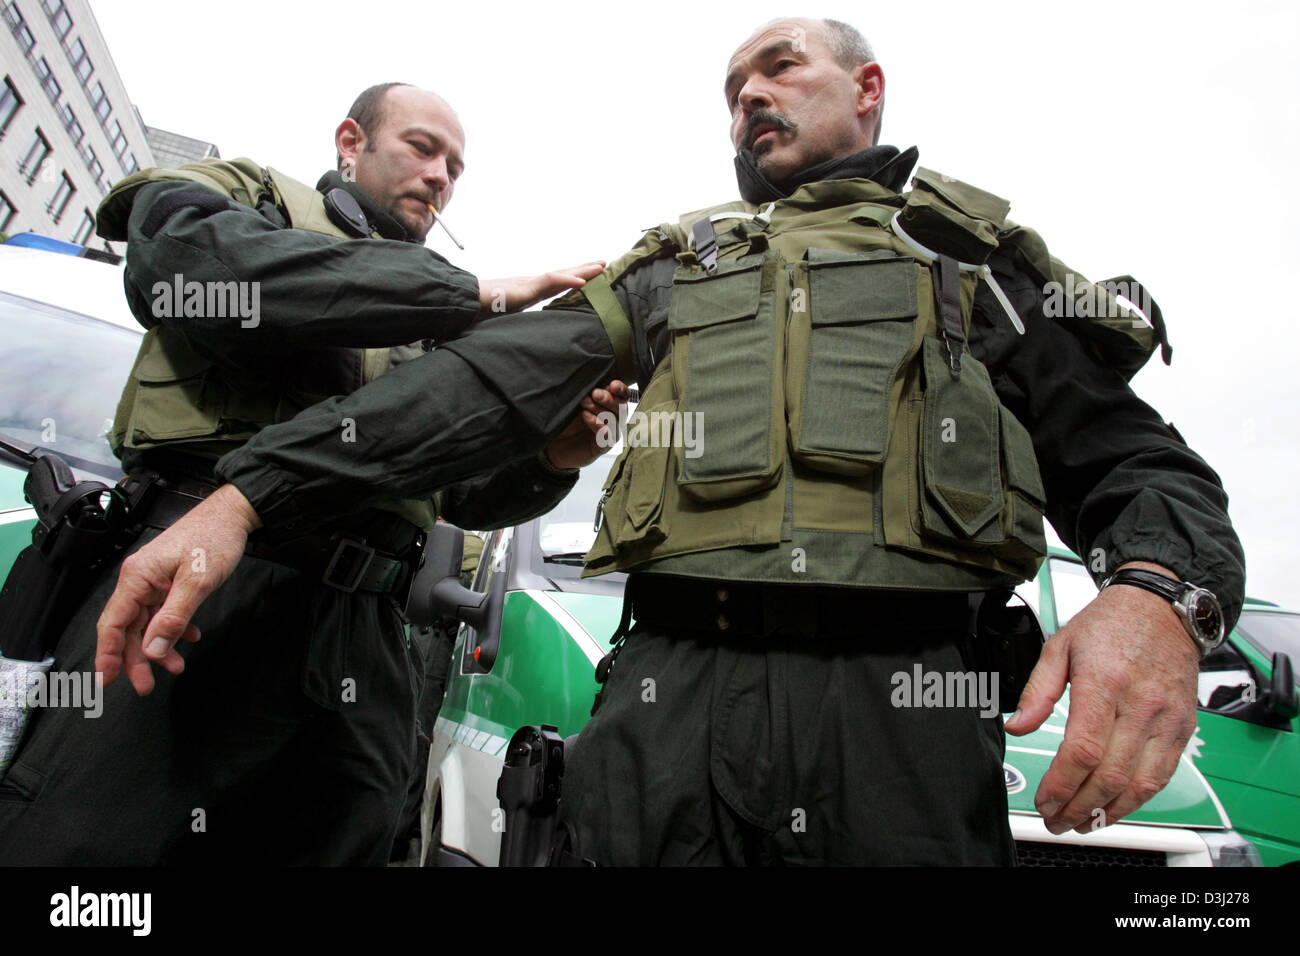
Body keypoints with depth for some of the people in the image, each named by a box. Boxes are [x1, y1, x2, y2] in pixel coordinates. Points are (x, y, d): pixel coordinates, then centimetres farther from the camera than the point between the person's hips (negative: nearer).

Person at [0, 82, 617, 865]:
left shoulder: (438, 333, 26)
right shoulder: (246, 193, 13)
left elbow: (469, 492, 22)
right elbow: (199, 268, -13)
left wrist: (551, 458, -3)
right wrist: (479, 293, -12)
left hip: (361, 643, 5)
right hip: (200, 593, -4)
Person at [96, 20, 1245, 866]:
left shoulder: (981, 256, 16)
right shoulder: (676, 267, 21)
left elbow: (1137, 467, 10)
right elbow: (485, 379, 9)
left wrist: (1158, 593, -16)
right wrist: (248, 490, -2)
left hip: (906, 704, 0)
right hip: (674, 694, 2)